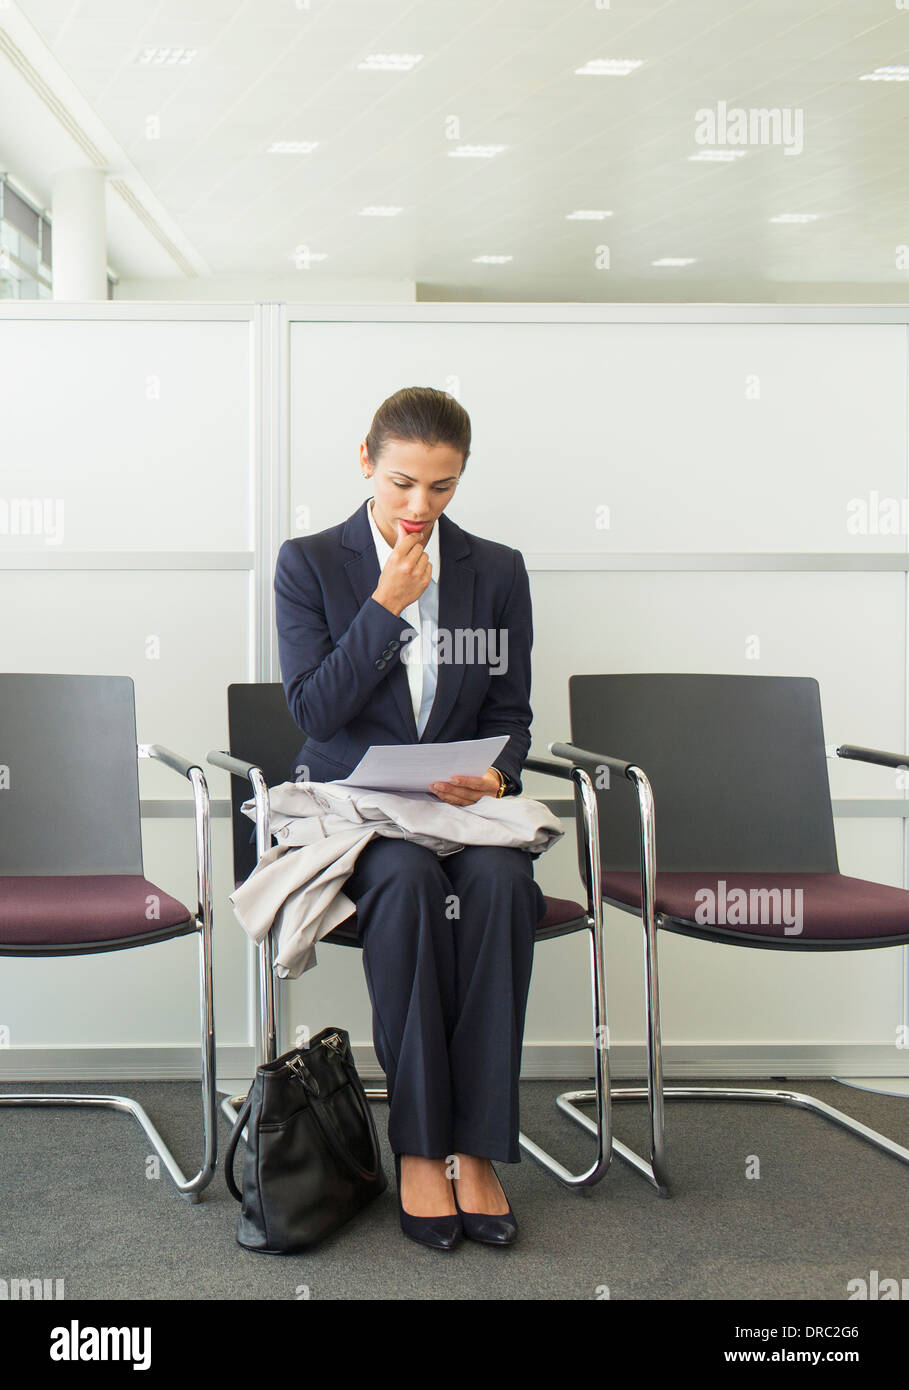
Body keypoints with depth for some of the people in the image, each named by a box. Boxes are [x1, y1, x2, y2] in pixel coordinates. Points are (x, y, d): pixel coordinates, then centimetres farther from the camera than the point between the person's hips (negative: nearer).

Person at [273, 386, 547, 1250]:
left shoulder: (497, 571, 12)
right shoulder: (309, 564, 5)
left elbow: (511, 714, 11)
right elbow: (314, 710, -5)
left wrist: (493, 775, -11)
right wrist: (387, 605, -10)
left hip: (463, 799, 2)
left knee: (498, 880, -33)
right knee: (406, 879, -36)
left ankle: (475, 1145, -25)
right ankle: (417, 1145, -25)